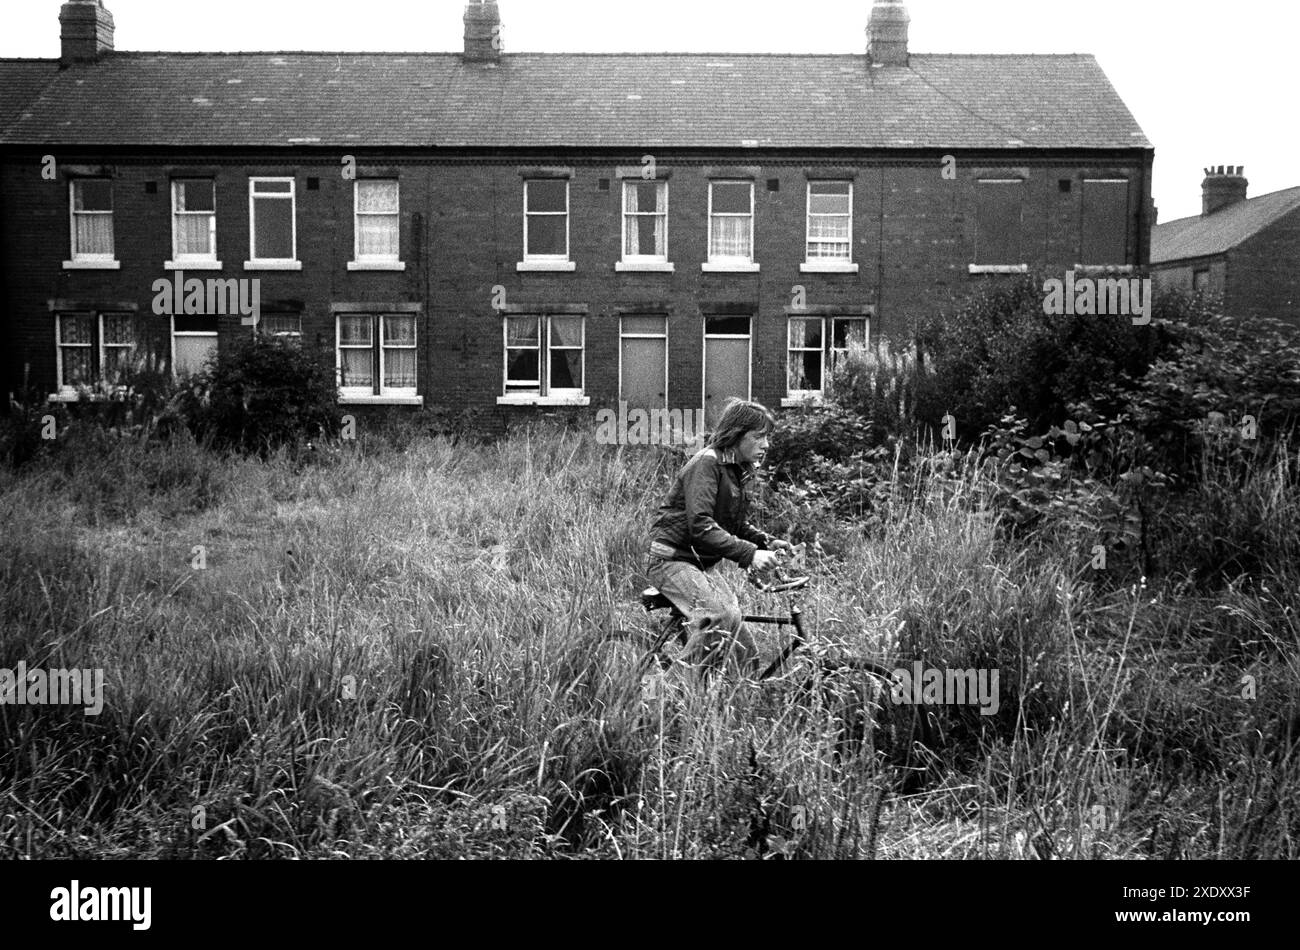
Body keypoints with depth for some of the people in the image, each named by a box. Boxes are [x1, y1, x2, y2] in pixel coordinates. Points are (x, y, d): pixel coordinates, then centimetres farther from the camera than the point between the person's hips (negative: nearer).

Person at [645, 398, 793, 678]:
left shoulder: (739, 470, 11)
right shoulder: (707, 463, -18)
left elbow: (736, 524, 21)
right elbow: (701, 526, -28)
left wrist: (766, 541, 1)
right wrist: (749, 554, -34)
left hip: (703, 563, 9)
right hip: (672, 559, -9)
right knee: (722, 617, -28)